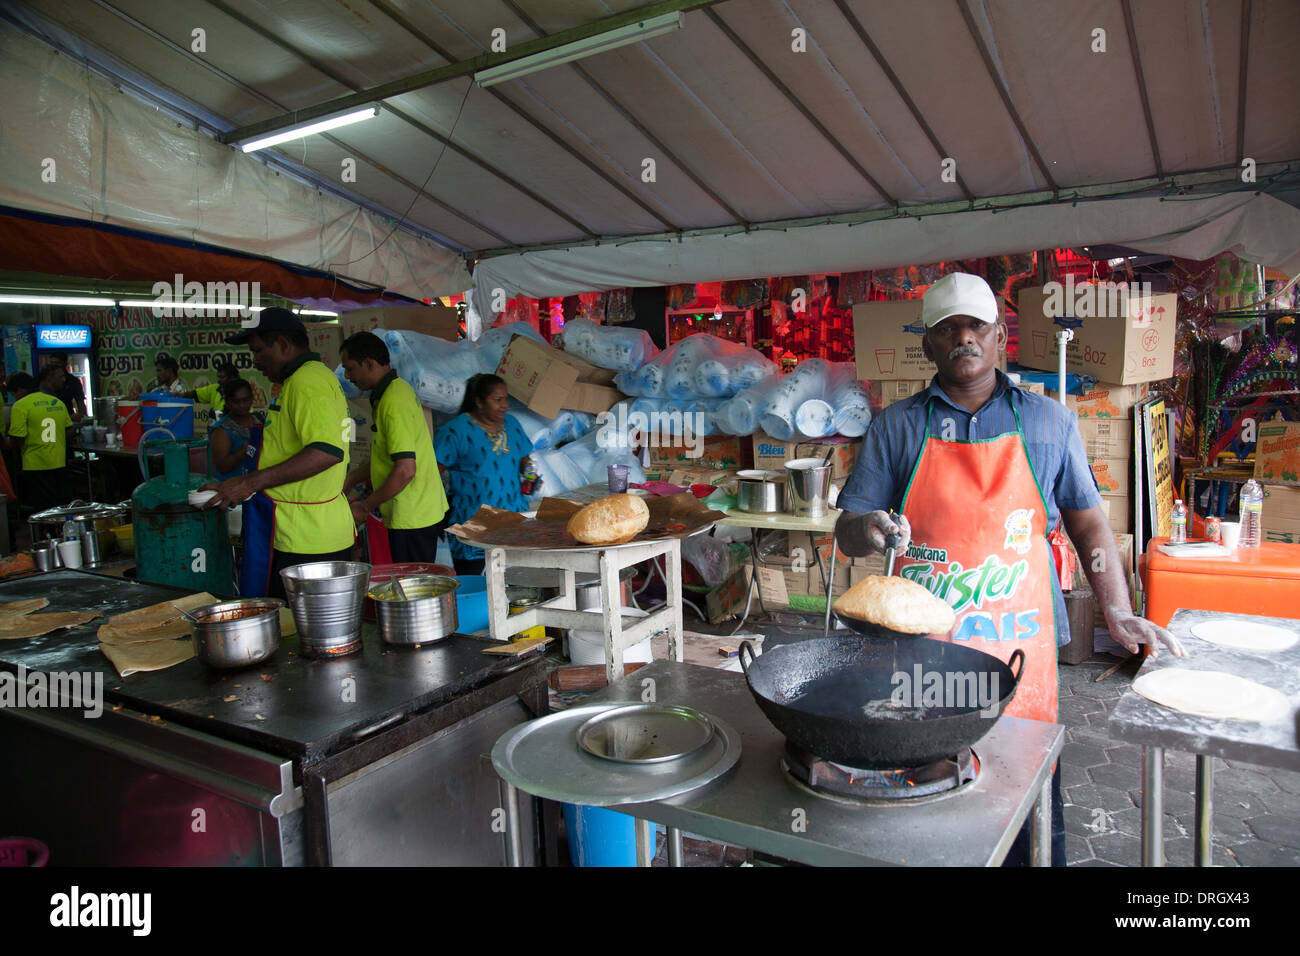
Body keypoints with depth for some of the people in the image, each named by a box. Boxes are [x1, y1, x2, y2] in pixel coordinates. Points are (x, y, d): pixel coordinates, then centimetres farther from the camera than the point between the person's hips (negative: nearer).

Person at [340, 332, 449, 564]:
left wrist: (365, 507, -15)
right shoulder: (398, 389, 13)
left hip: (411, 517, -10)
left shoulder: (393, 402, -19)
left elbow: (405, 470, -25)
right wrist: (347, 481, 19)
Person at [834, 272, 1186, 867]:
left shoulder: (1048, 422, 9)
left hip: (1018, 650, 1)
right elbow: (847, 529, 4)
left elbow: (1086, 521, 14)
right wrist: (867, 531, -18)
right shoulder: (896, 427, 5)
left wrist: (1119, 615, 8)